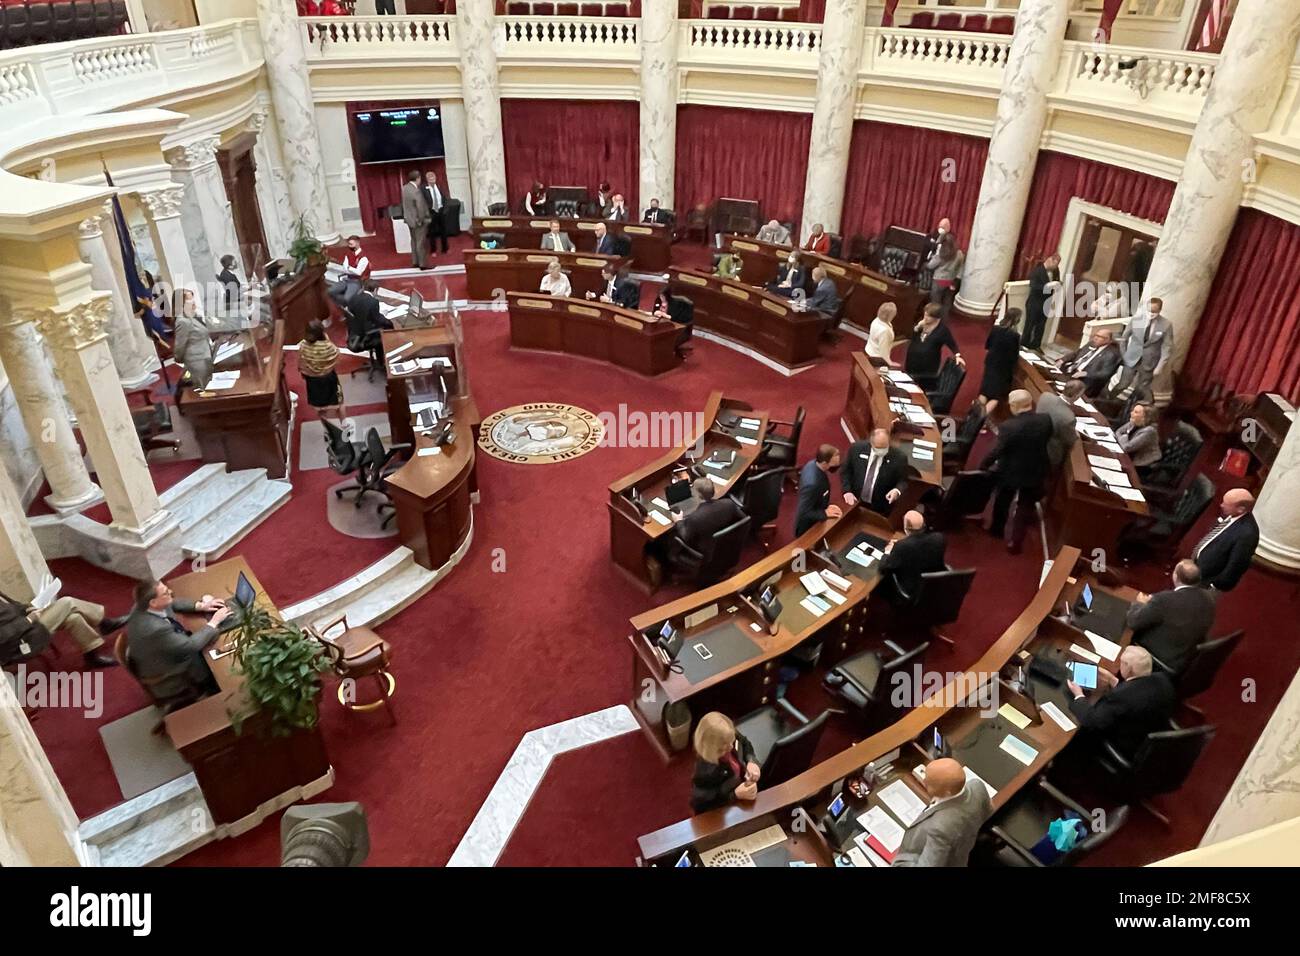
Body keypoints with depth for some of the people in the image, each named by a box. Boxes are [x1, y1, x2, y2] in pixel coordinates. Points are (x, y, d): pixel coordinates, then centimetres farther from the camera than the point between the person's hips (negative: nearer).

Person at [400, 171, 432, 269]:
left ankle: (415, 262, 27)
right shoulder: (416, 191, -24)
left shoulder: (404, 188, 2)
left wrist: (405, 216, 15)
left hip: (409, 219, 8)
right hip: (418, 220, -8)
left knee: (414, 241, 19)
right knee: (421, 243, 0)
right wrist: (422, 220, -12)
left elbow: (404, 204, 9)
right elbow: (421, 208, -23)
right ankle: (423, 264, 6)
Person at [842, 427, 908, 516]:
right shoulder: (856, 449, -12)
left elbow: (903, 481, -5)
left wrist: (897, 490, -27)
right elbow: (845, 471, 1)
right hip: (855, 502, 2)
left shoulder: (899, 458, -17)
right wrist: (847, 491, -11)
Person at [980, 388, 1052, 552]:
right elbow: (1046, 440, 5)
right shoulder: (1046, 420, -14)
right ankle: (1014, 542, 21)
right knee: (1025, 506, 17)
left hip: (1010, 472, -3)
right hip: (1035, 471, 3)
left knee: (1002, 501, 24)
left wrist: (982, 467, -10)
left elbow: (996, 452, -24)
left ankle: (997, 528, 46)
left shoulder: (1009, 426, -29)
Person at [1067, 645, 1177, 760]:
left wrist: (1079, 696, -12)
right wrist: (1113, 681, 8)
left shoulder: (1121, 695, -35)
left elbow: (1091, 722, -26)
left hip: (1128, 754, -7)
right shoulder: (1163, 680, -13)